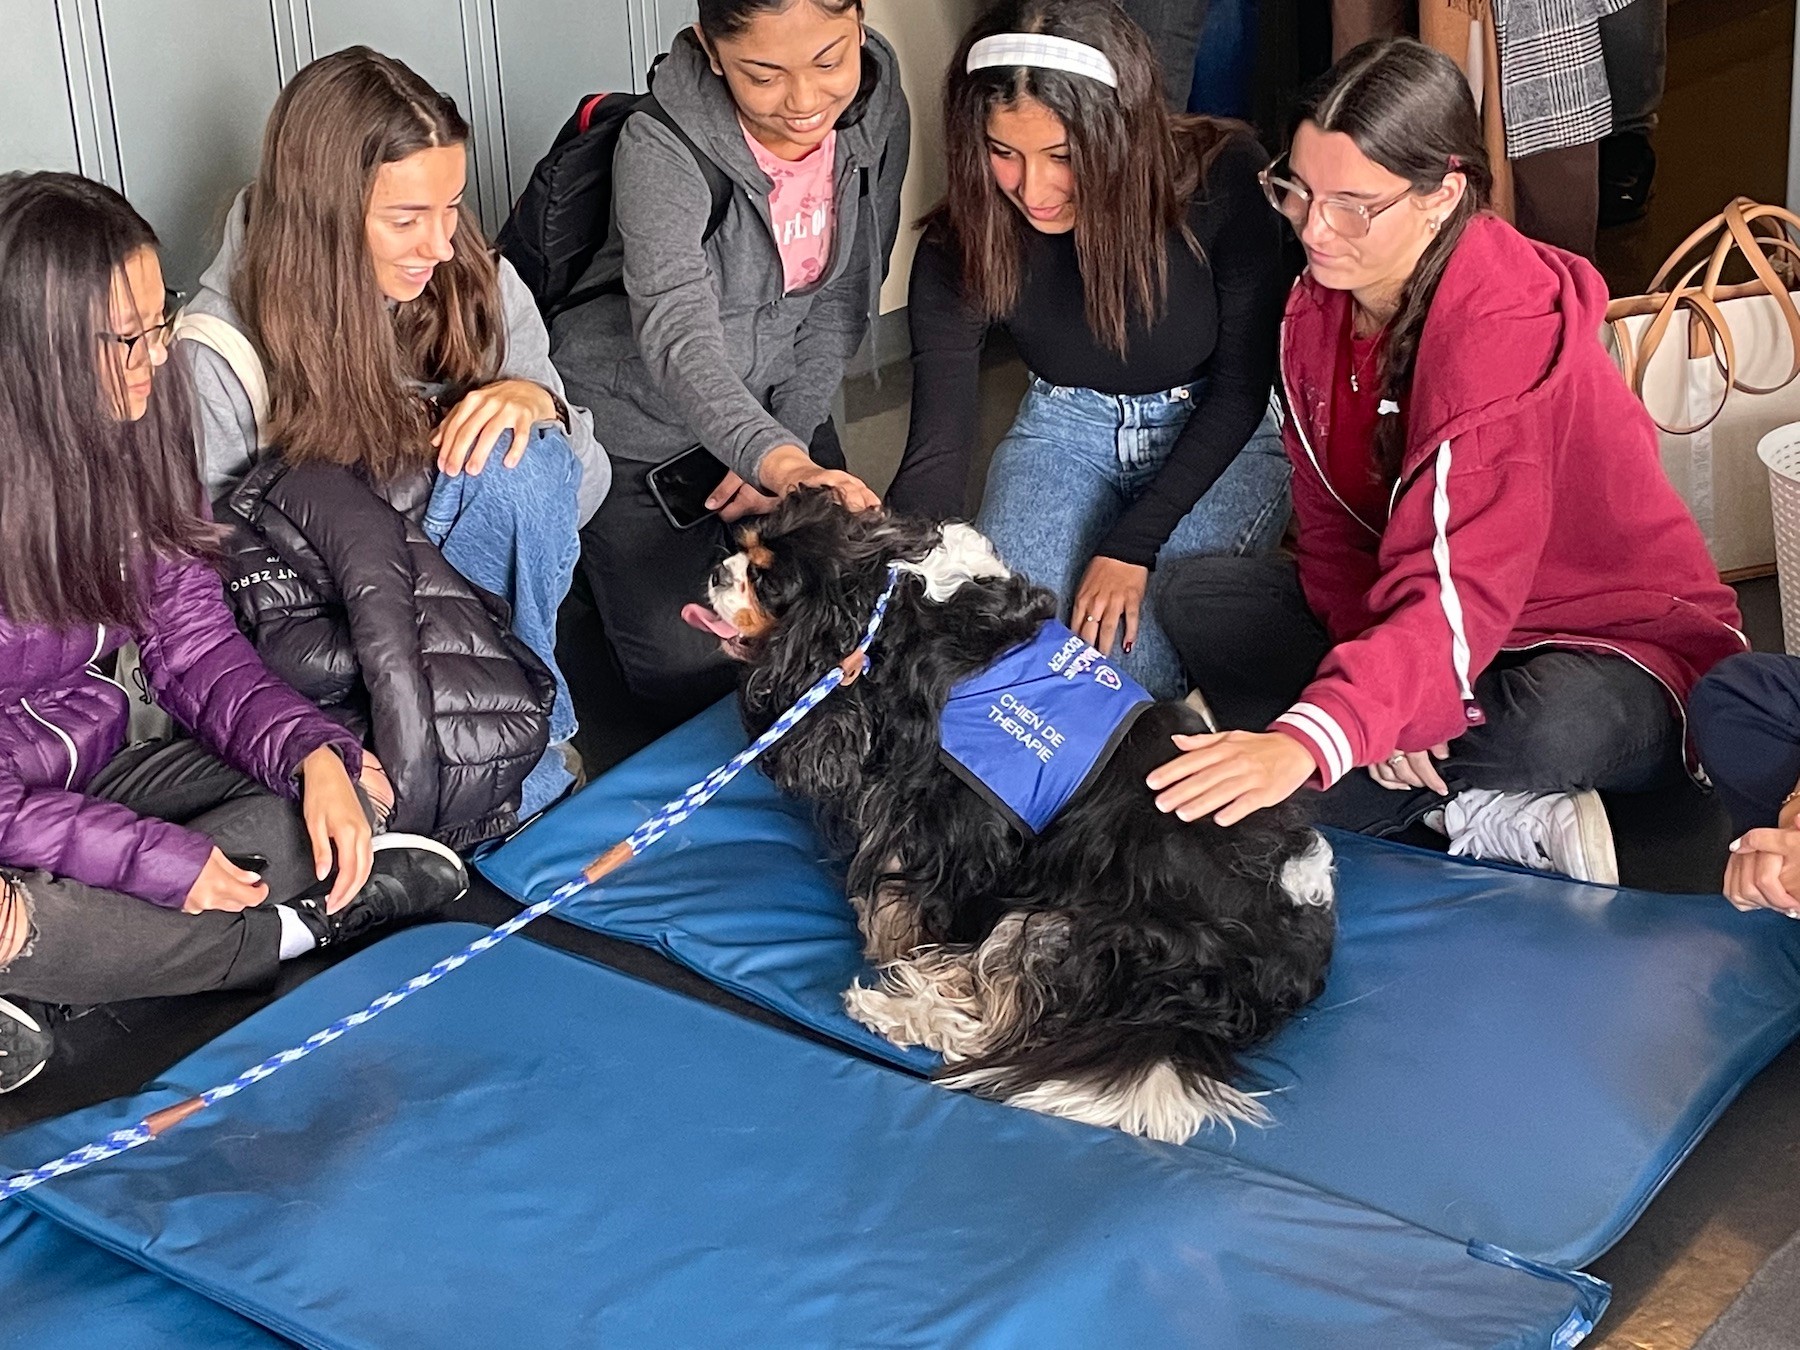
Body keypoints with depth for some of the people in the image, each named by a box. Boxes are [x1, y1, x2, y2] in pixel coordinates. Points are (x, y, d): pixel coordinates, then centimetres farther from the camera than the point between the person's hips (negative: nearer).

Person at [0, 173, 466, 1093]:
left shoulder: (134, 432, -4)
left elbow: (195, 650, 0)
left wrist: (316, 754, -18)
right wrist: (161, 858, -26)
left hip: (94, 767, 7)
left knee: (324, 800, -14)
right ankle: (299, 928, -14)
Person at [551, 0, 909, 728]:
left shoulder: (880, 110, -15)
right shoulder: (660, 148, -31)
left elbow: (843, 300, -6)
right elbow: (678, 336, -43)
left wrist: (787, 441, -14)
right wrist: (785, 467, -58)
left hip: (779, 409, 5)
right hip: (639, 424, -5)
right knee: (691, 678, -5)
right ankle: (597, 571, 24)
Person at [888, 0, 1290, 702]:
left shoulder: (1221, 178, -24)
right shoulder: (961, 246, -19)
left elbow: (1241, 387, -13)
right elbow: (936, 452, -22)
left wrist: (1132, 544, -21)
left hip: (1220, 434, -2)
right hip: (1067, 431, 2)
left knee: (1125, 634, -27)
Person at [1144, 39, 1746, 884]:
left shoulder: (1509, 335, -28)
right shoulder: (1319, 305, -4)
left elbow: (1458, 598, -38)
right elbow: (1331, 523, -2)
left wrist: (1305, 741, -53)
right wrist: (1381, 681, -22)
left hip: (1611, 656, -8)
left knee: (1557, 726, -42)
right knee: (1197, 600, -11)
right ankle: (1477, 810, -17)